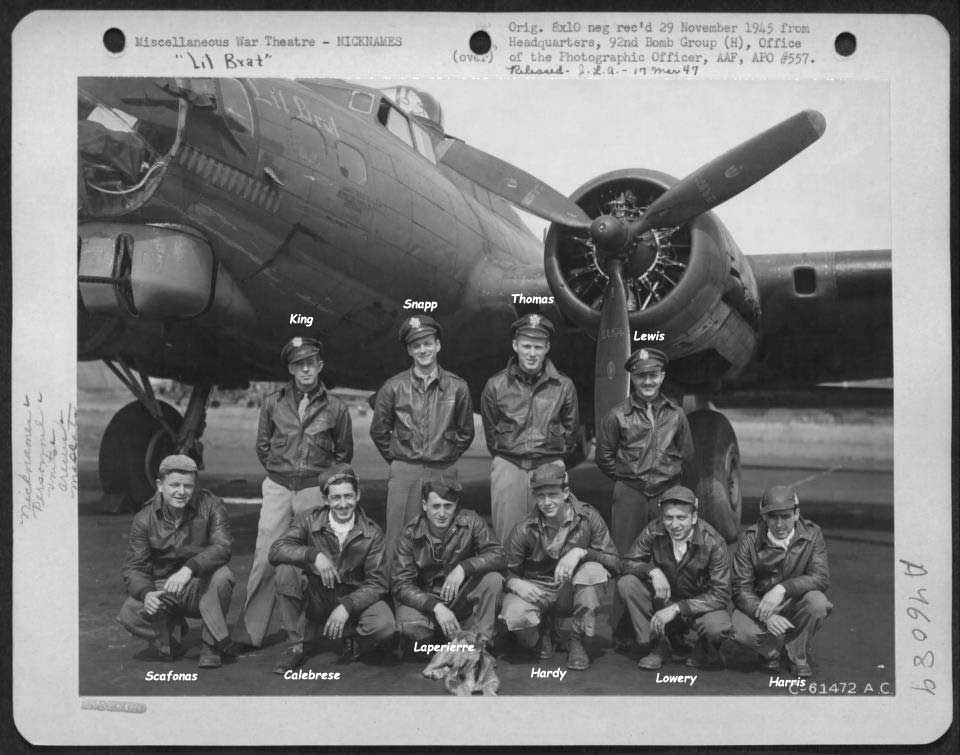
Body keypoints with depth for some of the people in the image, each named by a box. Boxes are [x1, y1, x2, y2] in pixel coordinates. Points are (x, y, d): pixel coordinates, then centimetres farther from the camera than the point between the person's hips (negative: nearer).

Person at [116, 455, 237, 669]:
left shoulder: (210, 505, -11)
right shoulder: (145, 518, -5)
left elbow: (222, 547, -24)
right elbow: (133, 568, -7)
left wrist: (189, 568, -42)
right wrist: (146, 593, -30)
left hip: (202, 588, -1)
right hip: (162, 588, 2)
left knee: (222, 575, -34)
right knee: (129, 614, -25)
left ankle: (212, 645, -13)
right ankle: (171, 629, 9)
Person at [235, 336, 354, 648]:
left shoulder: (335, 408, 3)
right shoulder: (273, 403, 6)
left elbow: (344, 454, 13)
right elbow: (263, 445, 16)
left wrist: (324, 479, 10)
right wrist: (278, 471, 11)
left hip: (316, 490, -1)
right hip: (277, 488, 1)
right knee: (265, 558, -4)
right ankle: (249, 632, 2)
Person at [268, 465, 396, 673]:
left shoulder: (372, 533, -8)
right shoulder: (309, 520, -7)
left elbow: (377, 583, -11)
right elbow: (276, 550, -19)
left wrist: (346, 607, -26)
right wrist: (314, 555, -34)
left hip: (353, 600, -1)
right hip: (315, 599, 1)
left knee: (384, 625, -31)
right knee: (286, 570, -27)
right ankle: (298, 644, -11)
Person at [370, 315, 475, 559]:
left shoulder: (457, 388, 5)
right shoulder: (393, 387, 3)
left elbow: (465, 433, 14)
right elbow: (378, 431, 11)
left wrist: (447, 459, 10)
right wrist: (396, 461, 8)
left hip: (442, 473, 1)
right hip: (404, 474, 0)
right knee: (399, 538, -1)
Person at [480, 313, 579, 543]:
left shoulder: (563, 386, 2)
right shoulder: (496, 386, 2)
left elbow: (571, 430, 12)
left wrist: (554, 458, 11)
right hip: (507, 466, 0)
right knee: (506, 536, 0)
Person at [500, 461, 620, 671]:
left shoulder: (587, 517, -11)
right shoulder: (524, 530, -12)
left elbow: (615, 562, -13)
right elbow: (507, 571, -5)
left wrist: (580, 553, -31)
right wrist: (515, 583, -30)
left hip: (573, 590, 1)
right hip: (536, 589, -1)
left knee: (593, 569, -32)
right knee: (515, 616, -34)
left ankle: (577, 641, -12)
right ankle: (544, 629, 7)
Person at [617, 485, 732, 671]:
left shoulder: (713, 542, -22)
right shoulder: (654, 531, -14)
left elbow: (720, 595, -23)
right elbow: (629, 562, -5)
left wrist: (677, 608, -32)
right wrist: (653, 571, -28)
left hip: (701, 605, -3)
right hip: (663, 600, 3)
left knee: (718, 628, -36)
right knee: (627, 584, -21)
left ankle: (706, 653, 3)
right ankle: (659, 646, -7)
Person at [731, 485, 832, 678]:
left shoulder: (811, 534, -10)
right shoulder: (751, 538, -12)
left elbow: (821, 577, -20)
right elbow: (741, 589, -15)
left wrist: (783, 588, -35)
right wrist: (766, 616, -33)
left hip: (795, 603, 1)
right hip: (758, 604, -1)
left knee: (817, 602, -32)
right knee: (739, 629, -31)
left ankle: (797, 655, -3)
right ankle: (772, 650, 5)